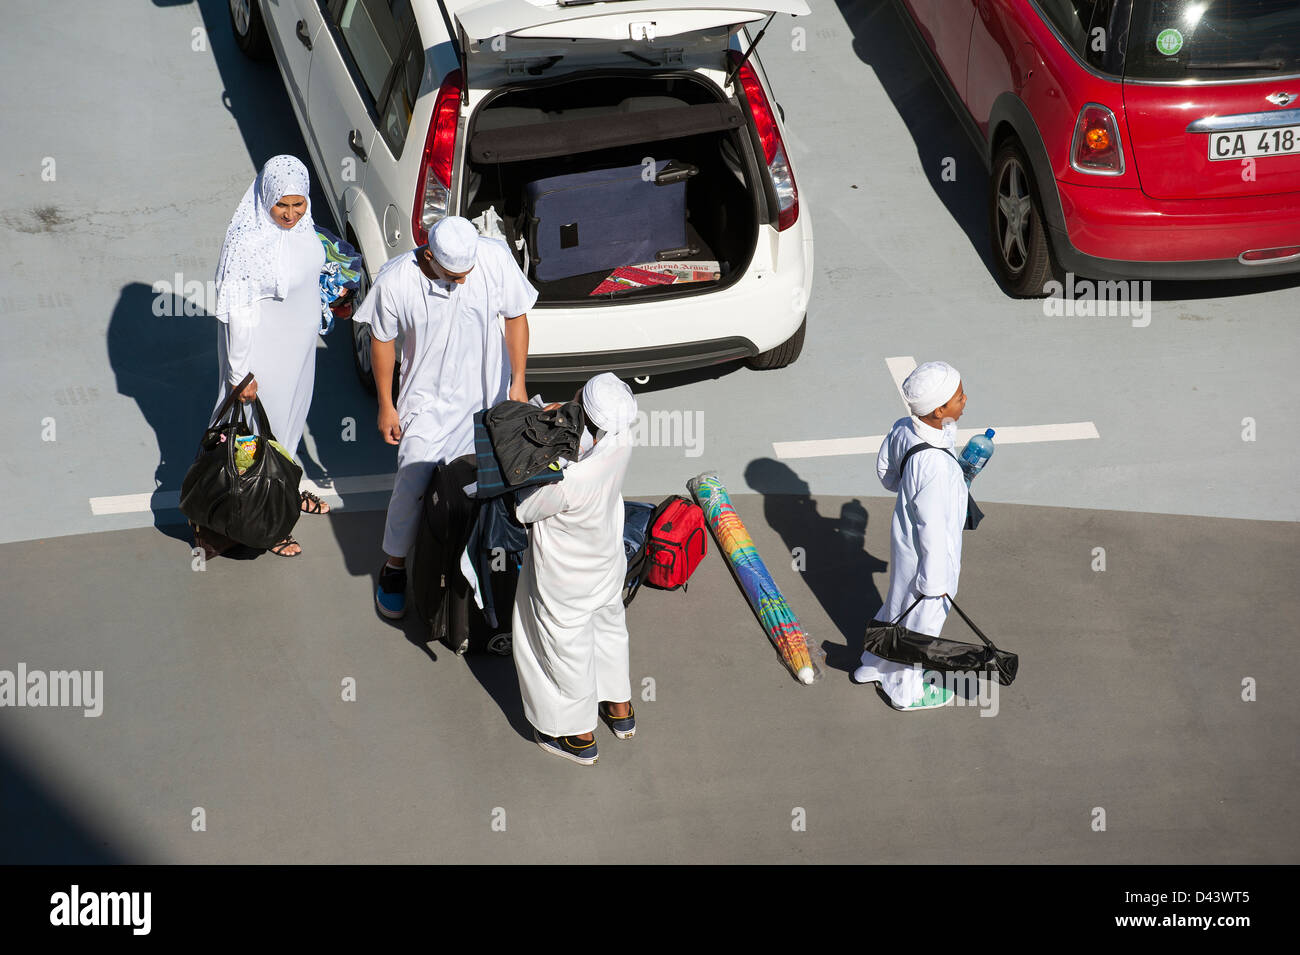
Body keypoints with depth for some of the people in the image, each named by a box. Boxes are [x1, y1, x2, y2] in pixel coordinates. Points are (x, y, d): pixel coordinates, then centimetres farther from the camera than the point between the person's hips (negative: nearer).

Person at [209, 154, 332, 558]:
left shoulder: (299, 223, -8)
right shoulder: (248, 242, -31)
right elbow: (238, 312, -25)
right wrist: (240, 373, -21)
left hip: (298, 343, 8)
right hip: (264, 348, -8)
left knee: (291, 414, 26)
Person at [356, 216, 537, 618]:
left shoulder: (496, 258, -21)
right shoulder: (395, 281, -23)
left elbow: (516, 317, -5)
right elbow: (382, 340, -6)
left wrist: (518, 382, -4)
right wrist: (386, 406, -1)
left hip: (487, 396, 2)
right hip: (428, 400, -2)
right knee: (412, 483, -5)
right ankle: (394, 565, 16)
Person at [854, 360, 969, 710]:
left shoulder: (902, 430, -14)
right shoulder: (935, 465, -38)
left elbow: (885, 469, 7)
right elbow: (932, 527, -28)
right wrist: (936, 579, -17)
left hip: (904, 535, 8)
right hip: (927, 551, -8)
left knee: (899, 605, 31)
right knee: (921, 618, 17)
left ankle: (874, 665, 53)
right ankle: (907, 690, 40)